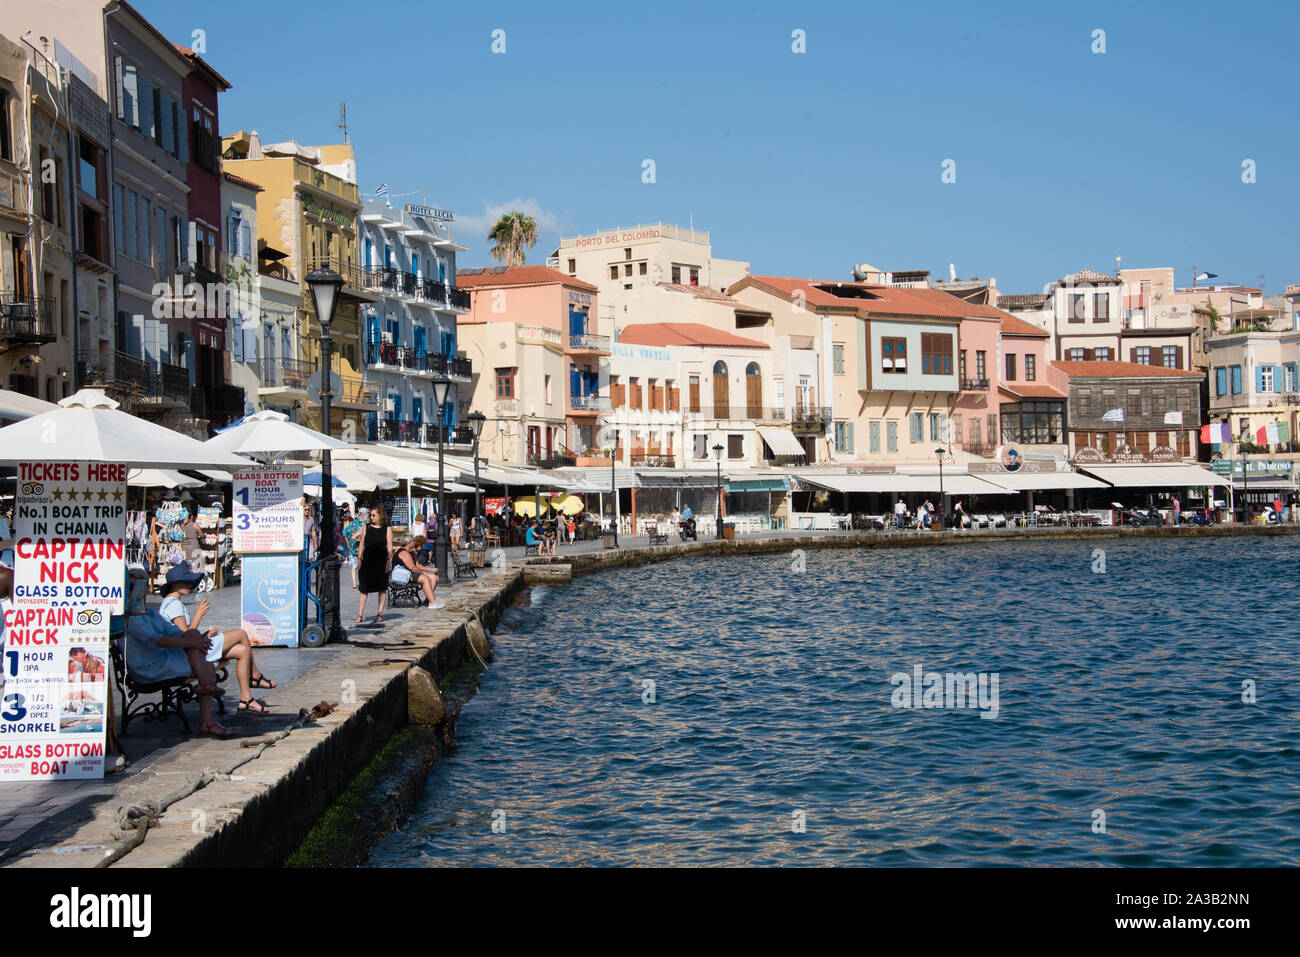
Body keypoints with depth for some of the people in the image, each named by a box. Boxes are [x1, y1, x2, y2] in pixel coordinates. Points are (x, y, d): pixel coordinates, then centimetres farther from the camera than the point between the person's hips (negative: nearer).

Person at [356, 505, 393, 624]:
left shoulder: (387, 529, 1)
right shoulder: (366, 527, 9)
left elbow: (389, 546, -2)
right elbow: (362, 544, 11)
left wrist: (388, 561, -10)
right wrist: (359, 558, 3)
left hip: (381, 561, -2)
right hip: (367, 561, 2)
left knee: (382, 588, 4)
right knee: (364, 587, 0)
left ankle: (380, 614, 10)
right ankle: (360, 614, 2)